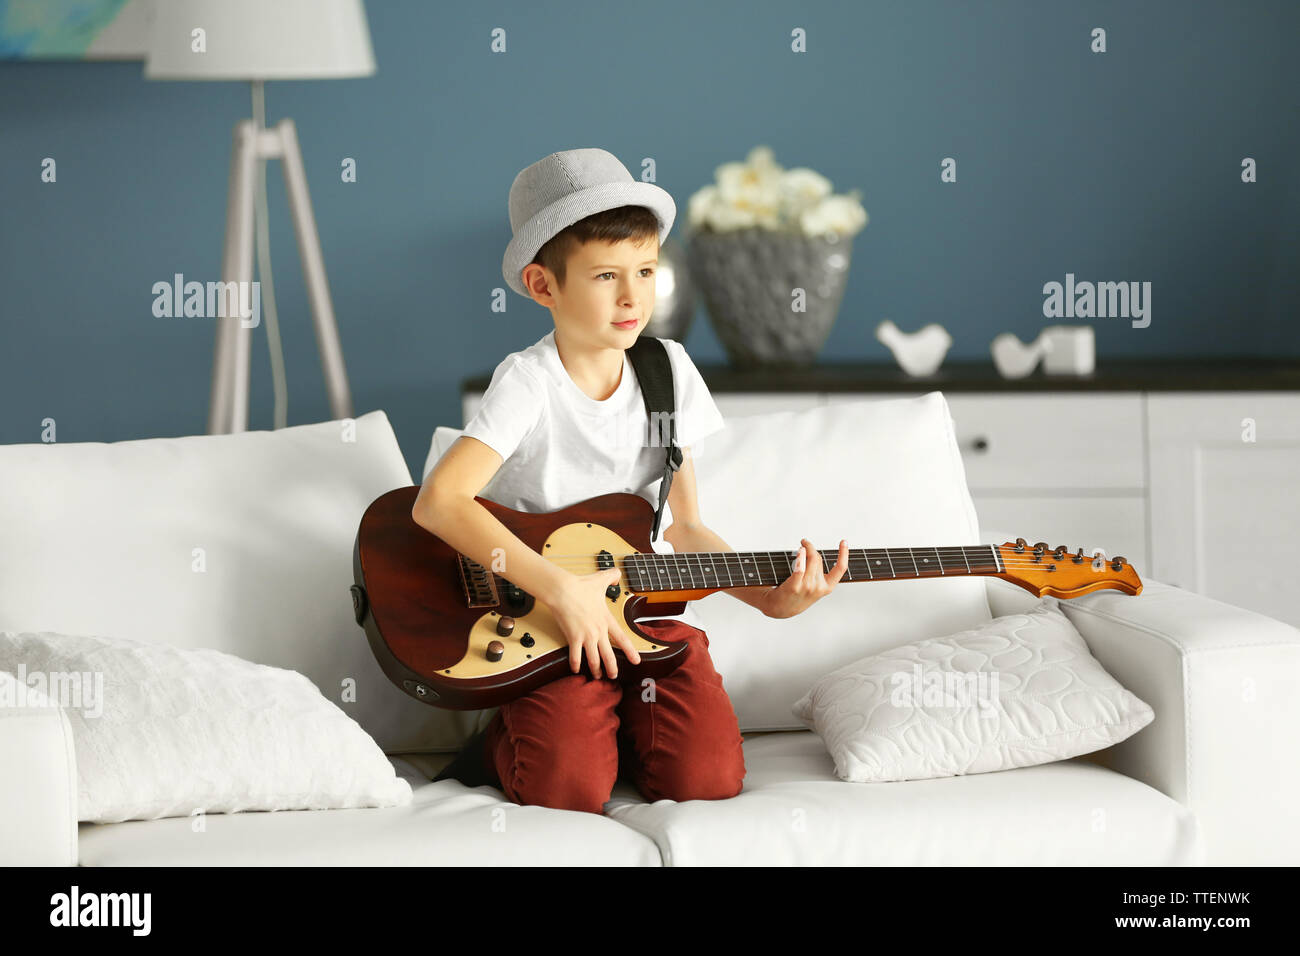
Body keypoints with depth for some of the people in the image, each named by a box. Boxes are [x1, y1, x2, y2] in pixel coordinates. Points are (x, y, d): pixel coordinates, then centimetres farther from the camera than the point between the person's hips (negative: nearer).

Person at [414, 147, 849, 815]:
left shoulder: (669, 371, 3)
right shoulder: (529, 383, -14)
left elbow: (681, 527, 8)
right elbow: (438, 502, -27)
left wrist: (767, 597, -8)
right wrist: (561, 589, -29)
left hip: (651, 612, 4)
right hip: (546, 625, -4)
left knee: (708, 780, -17)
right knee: (567, 791, -23)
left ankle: (624, 728, 13)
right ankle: (505, 742, 10)